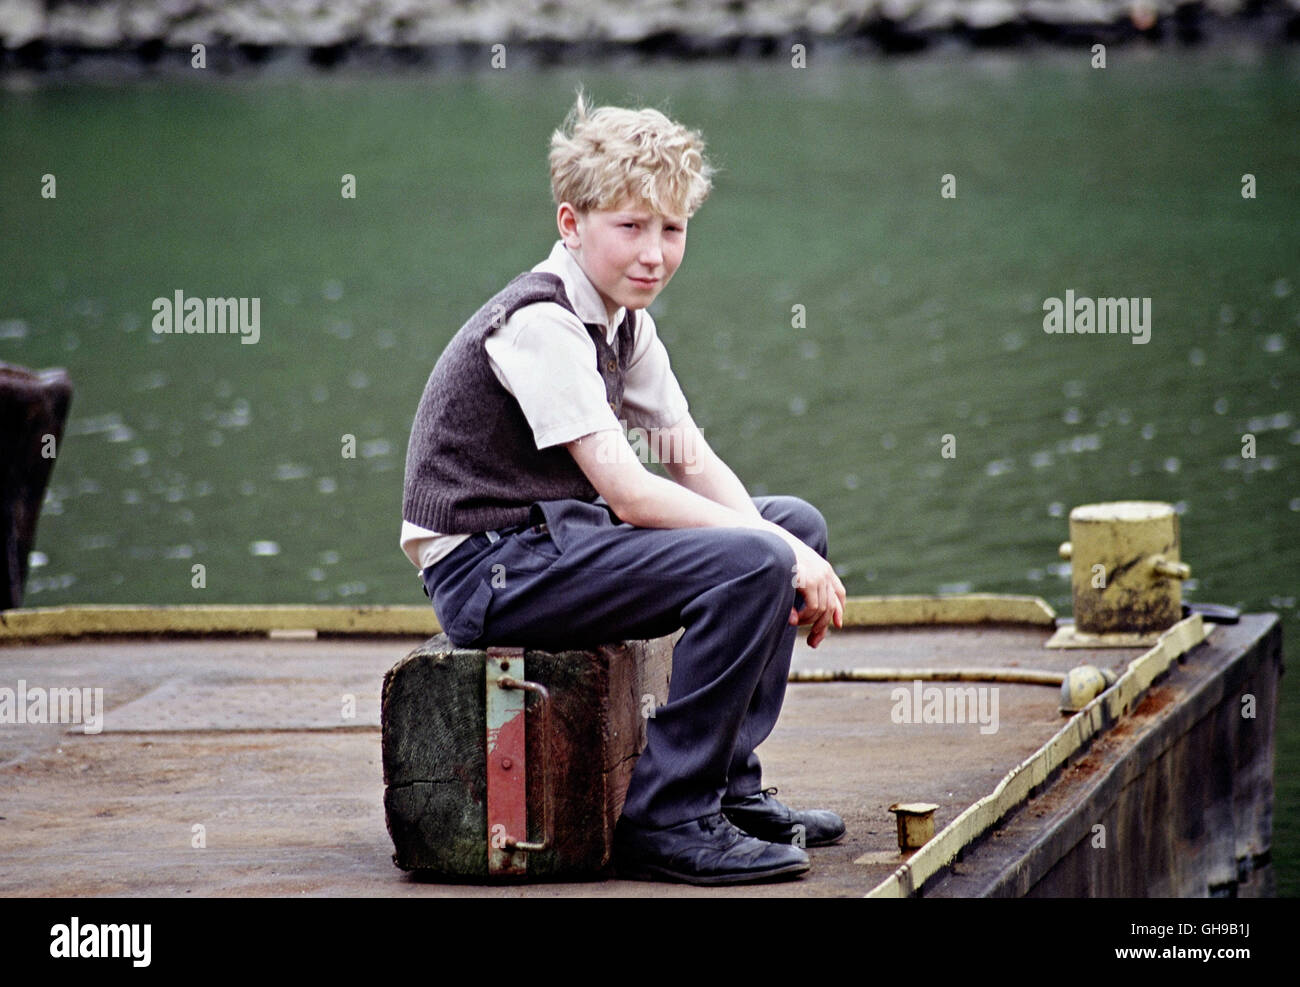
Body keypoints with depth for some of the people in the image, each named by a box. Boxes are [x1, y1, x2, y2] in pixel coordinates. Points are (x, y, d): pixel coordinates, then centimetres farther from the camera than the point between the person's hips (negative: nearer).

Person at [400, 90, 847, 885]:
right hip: (488, 570, -10)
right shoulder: (539, 326, -19)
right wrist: (781, 556, -20)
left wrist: (791, 552, -8)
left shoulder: (624, 320, 11)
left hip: (555, 537, 10)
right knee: (752, 562, -25)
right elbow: (630, 494, -24)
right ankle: (665, 821, -18)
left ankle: (732, 785, 14)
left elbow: (693, 463, 10)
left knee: (796, 523, 12)